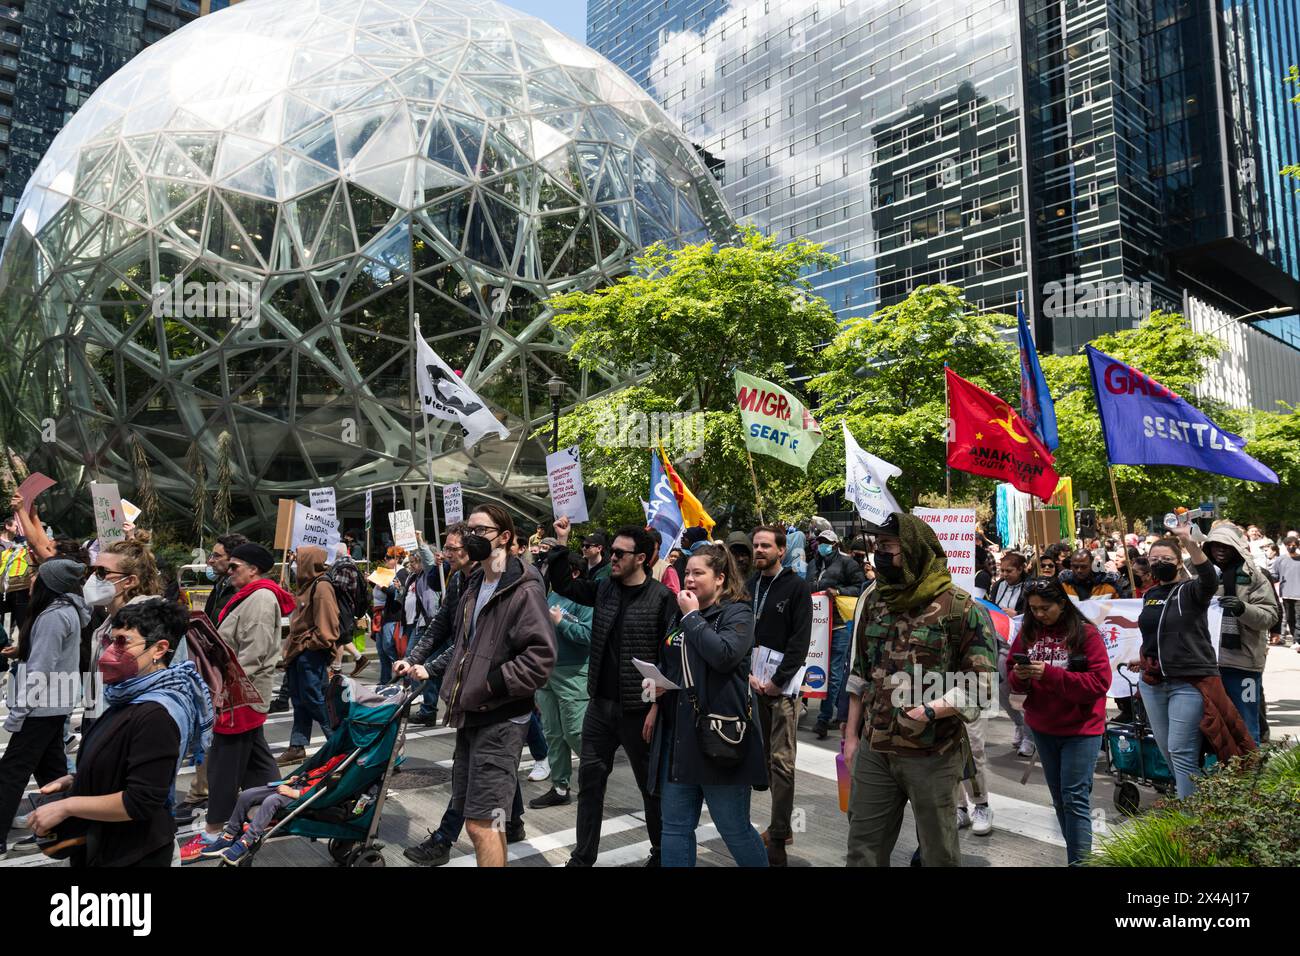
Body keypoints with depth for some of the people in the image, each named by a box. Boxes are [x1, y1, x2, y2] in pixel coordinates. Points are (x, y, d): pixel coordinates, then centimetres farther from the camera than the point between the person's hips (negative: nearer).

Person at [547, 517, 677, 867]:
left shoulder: (661, 597, -13)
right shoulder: (604, 589, 4)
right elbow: (562, 585, 15)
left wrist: (657, 707, -16)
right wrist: (561, 544, 3)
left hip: (639, 709, -5)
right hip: (600, 704, 5)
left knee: (652, 785, 12)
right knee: (590, 780, 11)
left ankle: (662, 852, 32)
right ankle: (583, 856, 25)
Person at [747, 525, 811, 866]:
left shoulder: (797, 587, -4)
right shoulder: (748, 587, 12)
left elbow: (800, 640, -10)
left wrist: (778, 680, -15)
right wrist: (748, 674, -4)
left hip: (783, 684, -5)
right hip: (755, 683, 5)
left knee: (781, 760, -5)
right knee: (766, 756, 10)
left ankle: (778, 838, -1)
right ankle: (782, 827, 22)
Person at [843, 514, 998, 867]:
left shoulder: (961, 609, -11)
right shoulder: (875, 602, 8)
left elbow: (981, 684, -11)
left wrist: (930, 711, -24)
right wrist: (851, 734, 12)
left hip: (933, 755, -5)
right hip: (873, 751, 5)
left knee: (939, 853, 12)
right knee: (863, 850, 13)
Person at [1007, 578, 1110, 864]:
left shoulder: (1086, 634, -11)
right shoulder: (1027, 633, 2)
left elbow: (1100, 682, -19)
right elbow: (1013, 680, 6)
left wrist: (1049, 673, -27)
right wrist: (1020, 677, -18)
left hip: (1080, 730, -5)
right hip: (1042, 728, 5)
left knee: (1074, 799, -7)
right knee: (1059, 797, 14)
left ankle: (1079, 862, 1)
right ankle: (1079, 852, 28)